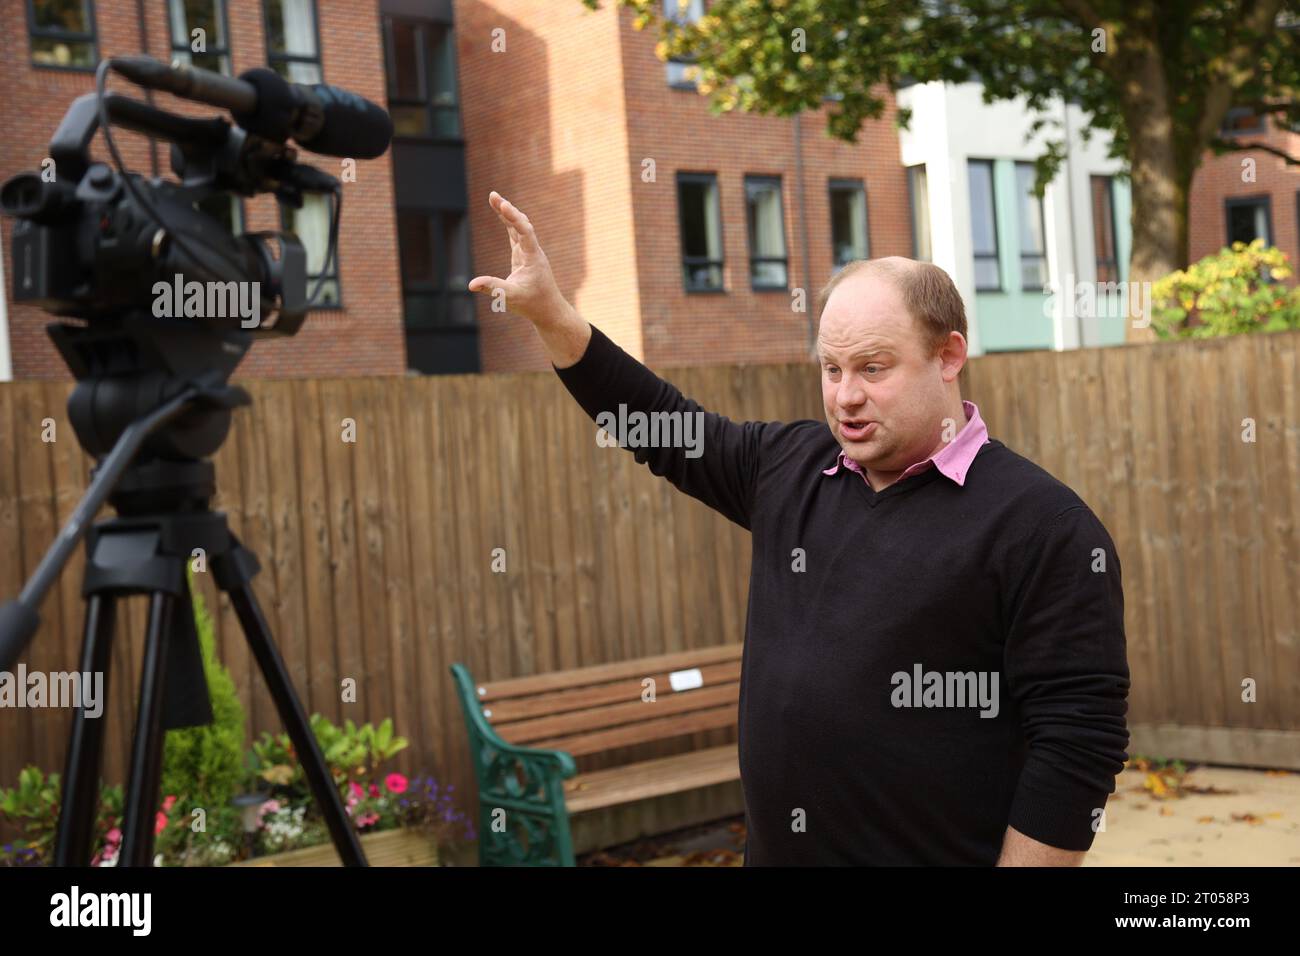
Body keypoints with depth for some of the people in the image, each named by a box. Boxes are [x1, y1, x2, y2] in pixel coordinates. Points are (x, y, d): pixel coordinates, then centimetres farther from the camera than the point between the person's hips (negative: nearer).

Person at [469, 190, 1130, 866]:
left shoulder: (1041, 524, -14)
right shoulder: (788, 469, 6)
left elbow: (1078, 737, -17)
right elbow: (664, 429, 18)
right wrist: (547, 311, 10)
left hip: (943, 852, -6)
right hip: (775, 849, 6)